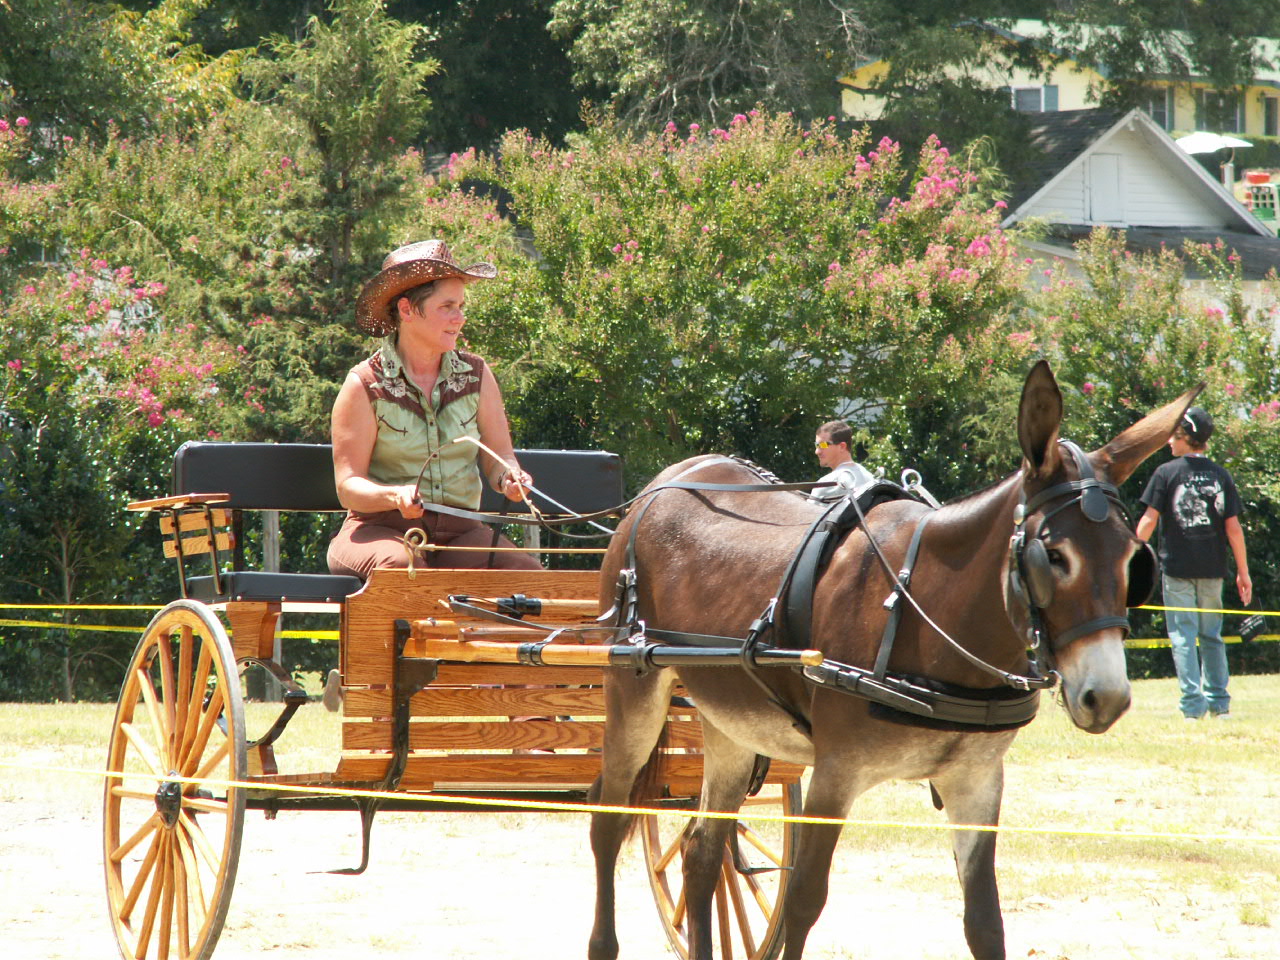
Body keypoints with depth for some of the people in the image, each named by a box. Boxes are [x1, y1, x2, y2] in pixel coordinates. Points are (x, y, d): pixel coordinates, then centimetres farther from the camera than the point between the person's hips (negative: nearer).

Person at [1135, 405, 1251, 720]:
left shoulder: (1166, 473, -5)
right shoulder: (1221, 476, 4)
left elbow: (1149, 520, -7)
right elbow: (1233, 527, 4)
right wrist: (1243, 572, 9)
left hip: (1177, 567, -3)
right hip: (1212, 569, 3)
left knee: (1183, 637, -1)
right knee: (1212, 636, 14)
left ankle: (1193, 705, -8)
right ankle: (1219, 702, 12)